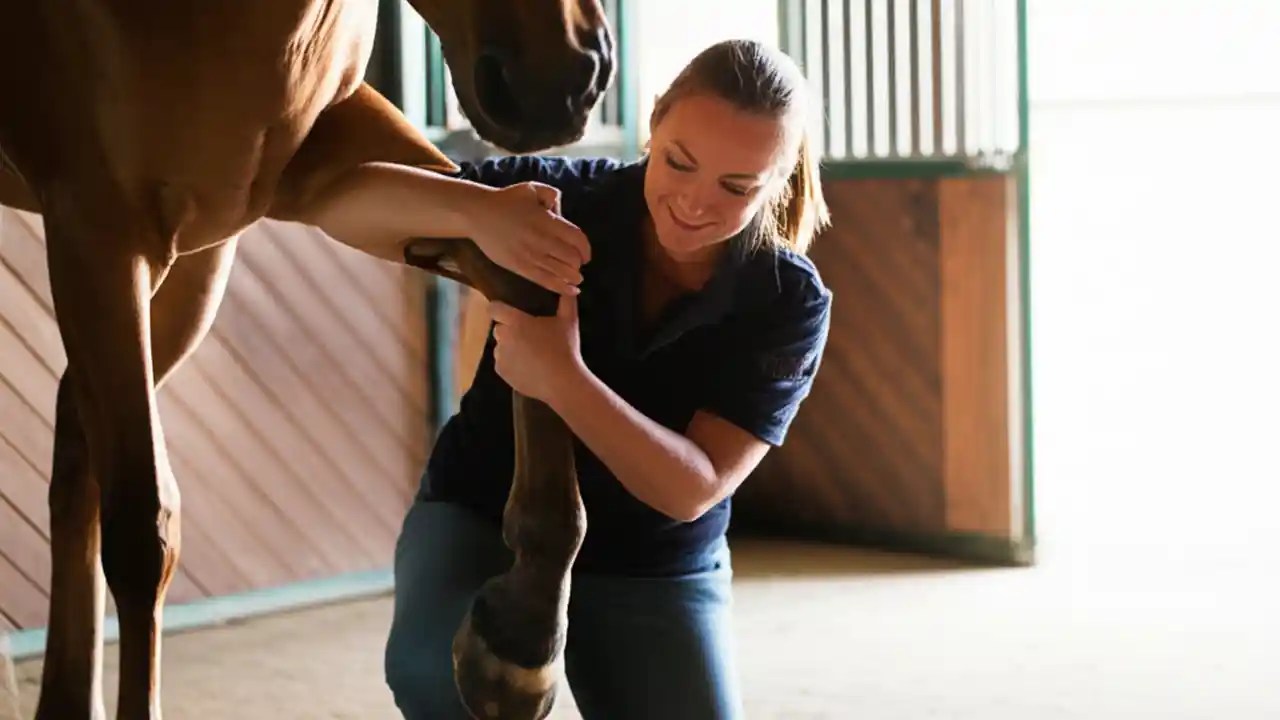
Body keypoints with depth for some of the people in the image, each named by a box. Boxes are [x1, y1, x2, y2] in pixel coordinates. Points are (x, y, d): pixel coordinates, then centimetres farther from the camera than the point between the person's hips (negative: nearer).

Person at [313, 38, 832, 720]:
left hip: (654, 567, 2)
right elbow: (342, 203, -24)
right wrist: (477, 210, -45)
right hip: (483, 514, -1)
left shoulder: (788, 304, -16)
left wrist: (565, 381, -40)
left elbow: (691, 489, -24)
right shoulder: (564, 199, -18)